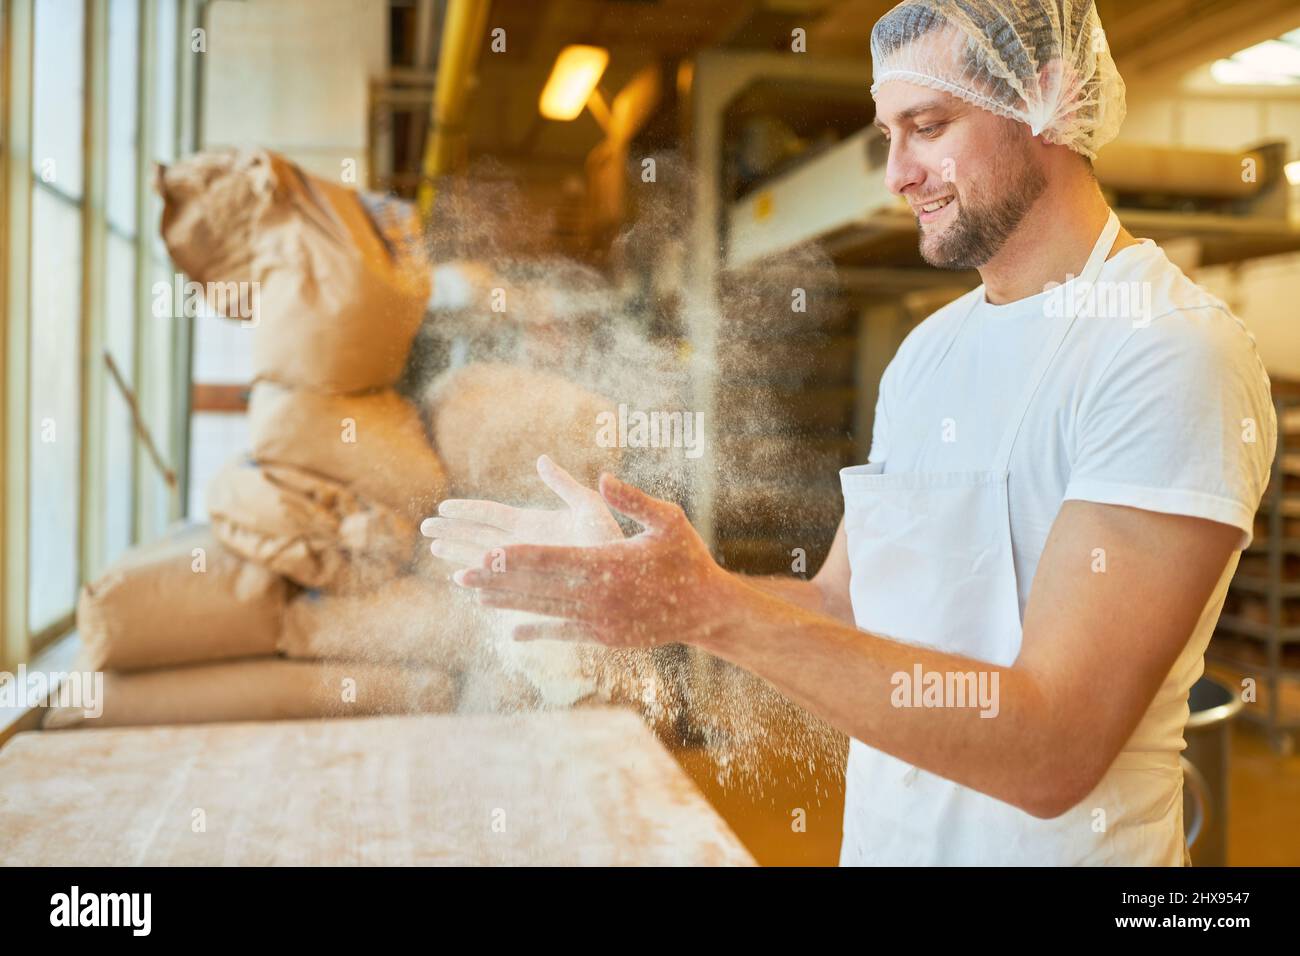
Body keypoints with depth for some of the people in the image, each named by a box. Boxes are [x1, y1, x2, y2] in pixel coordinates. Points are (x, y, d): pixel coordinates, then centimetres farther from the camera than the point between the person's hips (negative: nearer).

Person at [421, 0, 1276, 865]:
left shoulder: (1176, 354, -21)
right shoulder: (928, 348, 5)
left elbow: (1054, 750, -27)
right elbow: (841, 605, 5)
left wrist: (712, 608, -30)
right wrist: (623, 572, -7)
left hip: (1057, 841, -6)